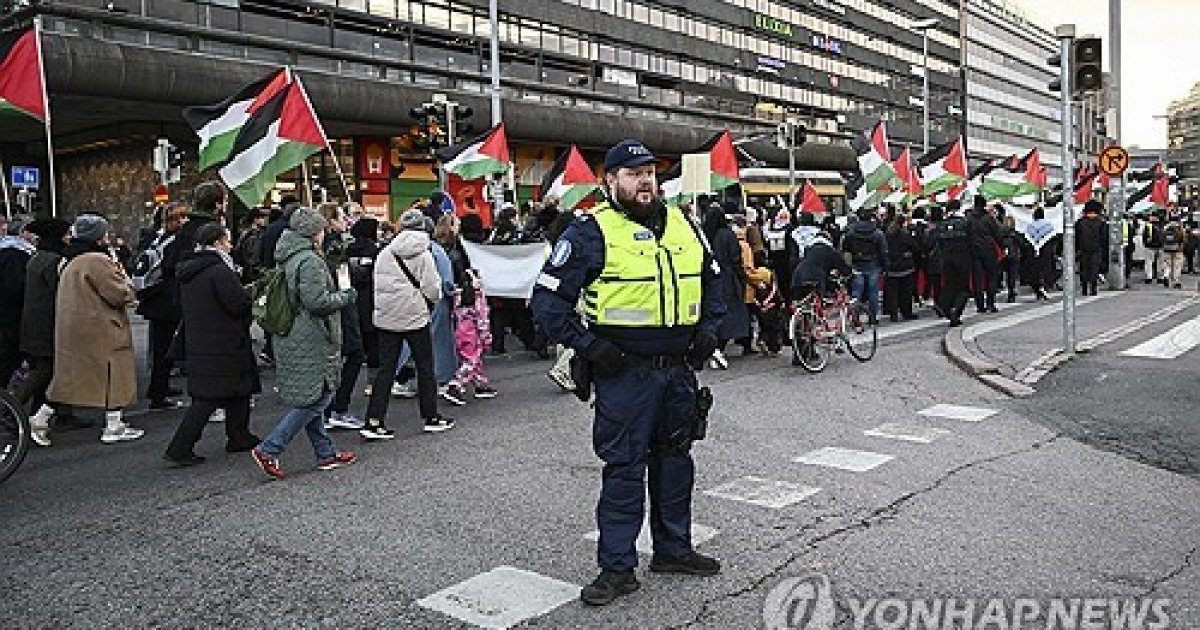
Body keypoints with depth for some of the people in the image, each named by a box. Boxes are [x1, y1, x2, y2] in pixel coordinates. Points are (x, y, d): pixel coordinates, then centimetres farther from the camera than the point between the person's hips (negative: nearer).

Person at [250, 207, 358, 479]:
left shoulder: (289, 259, 13)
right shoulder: (310, 261, -17)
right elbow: (316, 301, -23)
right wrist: (345, 296, -8)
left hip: (292, 339, 10)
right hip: (310, 342, -10)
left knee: (311, 399, 15)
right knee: (316, 398, -3)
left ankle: (326, 453, 24)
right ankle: (269, 450, -4)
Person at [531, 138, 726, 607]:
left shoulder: (683, 225, 11)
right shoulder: (591, 233, -8)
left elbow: (712, 280, 25)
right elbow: (548, 296, -9)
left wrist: (709, 326, 11)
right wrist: (586, 344, -15)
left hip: (680, 369, 6)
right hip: (625, 371, -6)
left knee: (674, 458, 16)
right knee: (624, 467, 0)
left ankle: (674, 549, 33)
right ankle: (617, 568, 12)